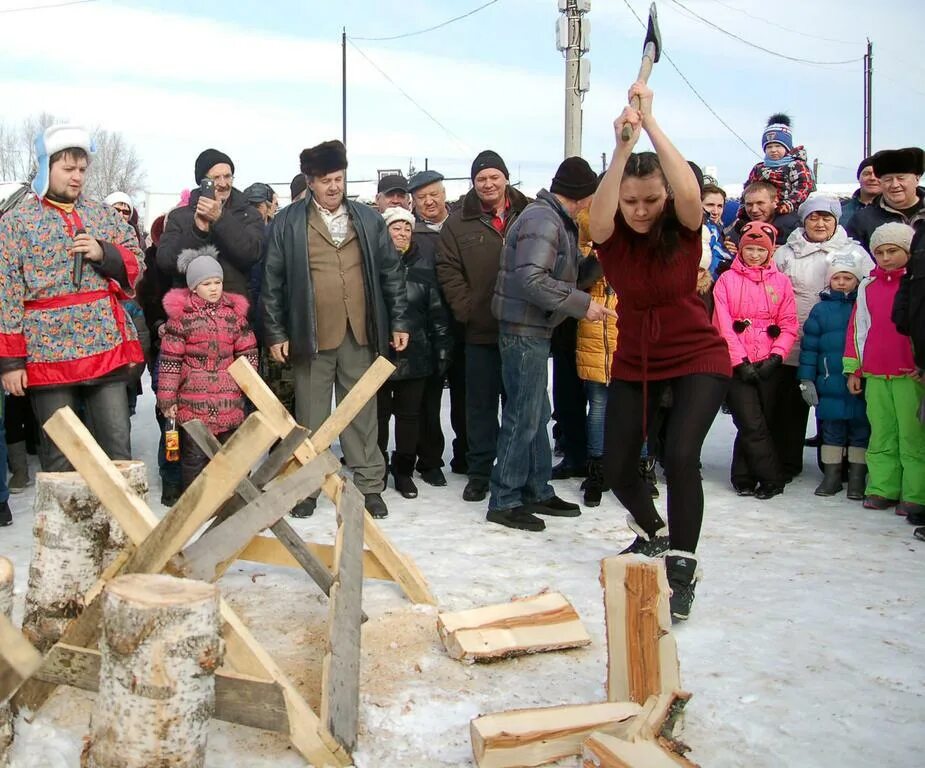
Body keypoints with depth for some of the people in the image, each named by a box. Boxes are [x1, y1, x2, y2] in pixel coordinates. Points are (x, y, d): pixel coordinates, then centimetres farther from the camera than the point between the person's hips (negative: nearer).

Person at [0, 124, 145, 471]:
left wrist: (104, 254, -7)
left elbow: (136, 266, 14)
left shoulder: (104, 214, 12)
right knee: (59, 455, 5)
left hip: (107, 347, 3)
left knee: (118, 446, 5)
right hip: (49, 352, -3)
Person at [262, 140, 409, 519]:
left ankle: (369, 485, 16)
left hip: (361, 334, 2)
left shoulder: (368, 219, 8)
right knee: (311, 416, 7)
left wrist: (399, 321, 7)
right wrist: (275, 332, -3)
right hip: (311, 335, -2)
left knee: (362, 412, 8)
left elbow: (391, 272, 11)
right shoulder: (288, 222, 1)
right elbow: (273, 280, 0)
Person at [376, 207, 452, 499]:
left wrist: (442, 347, 3)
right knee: (379, 413, 7)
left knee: (410, 414, 10)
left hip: (416, 354, 2)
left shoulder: (424, 262, 3)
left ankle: (404, 470, 23)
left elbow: (437, 308, 5)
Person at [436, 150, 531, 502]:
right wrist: (466, 310, -9)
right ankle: (480, 471, 18)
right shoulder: (459, 223, 3)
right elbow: (448, 270, 0)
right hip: (480, 330, 0)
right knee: (481, 403, 8)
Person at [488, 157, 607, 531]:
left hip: (534, 331, 11)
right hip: (524, 331, -11)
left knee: (536, 415, 16)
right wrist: (582, 304, -23)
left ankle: (538, 492, 26)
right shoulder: (543, 221, -17)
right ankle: (504, 502, 4)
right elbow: (532, 280, -27)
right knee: (524, 417, -5)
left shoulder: (552, 219, 16)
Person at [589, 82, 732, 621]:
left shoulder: (684, 230, -12)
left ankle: (682, 569, -8)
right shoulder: (612, 238, -9)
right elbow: (599, 214, -32)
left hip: (697, 359, -3)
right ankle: (653, 532, 40)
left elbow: (690, 192, -35)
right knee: (617, 467, 7)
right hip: (635, 364, 4)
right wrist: (622, 145, -42)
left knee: (680, 455, -24)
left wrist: (651, 122, -36)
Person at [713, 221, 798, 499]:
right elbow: (723, 325, -3)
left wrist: (776, 357, -9)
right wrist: (741, 362, -10)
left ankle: (744, 478, 18)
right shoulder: (727, 280, 3)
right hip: (738, 365, -2)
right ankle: (772, 479, 2)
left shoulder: (780, 281, 8)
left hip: (769, 365, 2)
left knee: (761, 422, 6)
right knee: (752, 424, -9)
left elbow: (789, 326, 5)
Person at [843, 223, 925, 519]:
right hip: (875, 375, 4)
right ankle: (882, 488, 15)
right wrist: (853, 369, 14)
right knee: (881, 436, 8)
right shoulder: (867, 286, 14)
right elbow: (857, 328, 17)